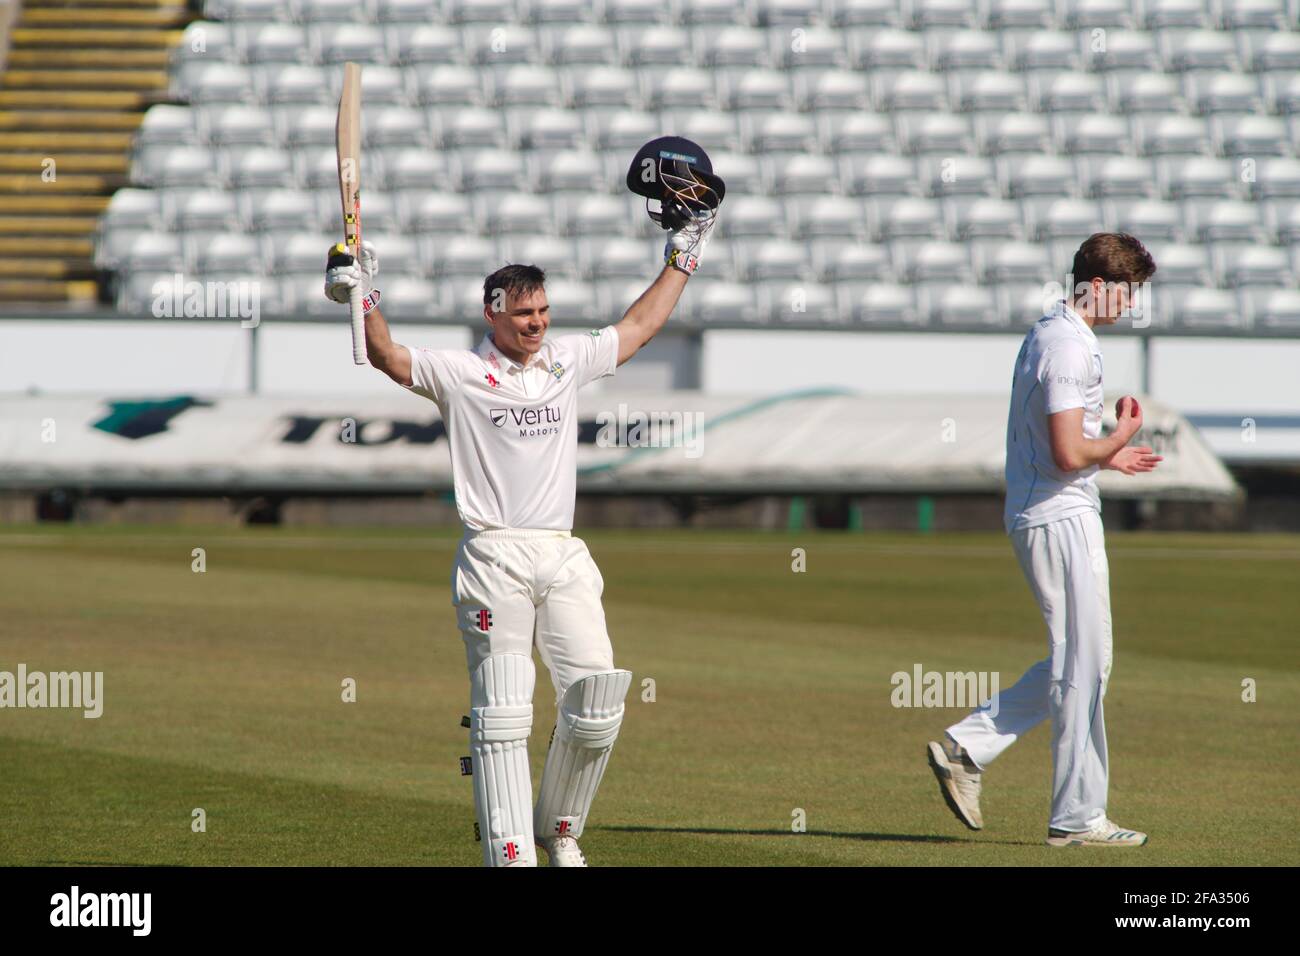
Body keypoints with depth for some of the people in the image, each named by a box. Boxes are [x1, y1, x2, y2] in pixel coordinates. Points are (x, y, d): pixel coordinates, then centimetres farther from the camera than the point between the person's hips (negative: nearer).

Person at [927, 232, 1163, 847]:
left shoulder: (1047, 335, 16)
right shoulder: (1070, 347, -17)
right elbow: (1069, 454, -23)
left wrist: (1106, 456, 19)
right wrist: (1118, 440, -6)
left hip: (1036, 516, 10)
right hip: (1063, 519, -10)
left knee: (1078, 662, 15)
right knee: (1083, 665, -4)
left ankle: (965, 749, 12)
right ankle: (1077, 818, 0)